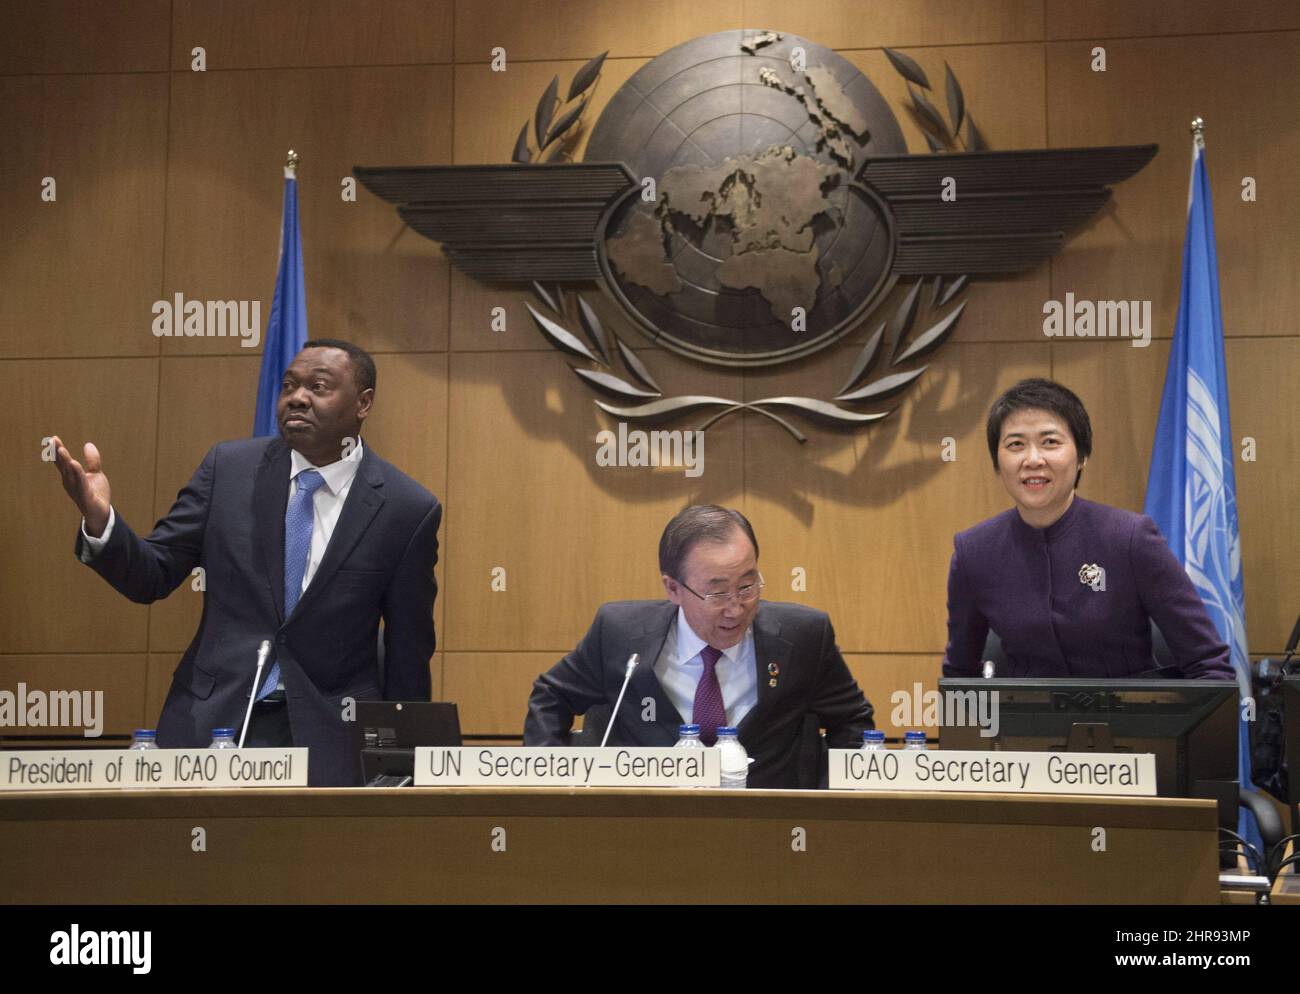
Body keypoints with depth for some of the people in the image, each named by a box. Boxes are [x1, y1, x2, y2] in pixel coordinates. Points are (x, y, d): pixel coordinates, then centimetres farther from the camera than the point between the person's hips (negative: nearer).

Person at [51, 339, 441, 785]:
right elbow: (153, 575, 2)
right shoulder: (228, 467, 1)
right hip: (209, 724, 2)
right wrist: (99, 520, -18)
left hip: (327, 738, -2)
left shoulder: (408, 509, -6)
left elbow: (408, 651, 1)